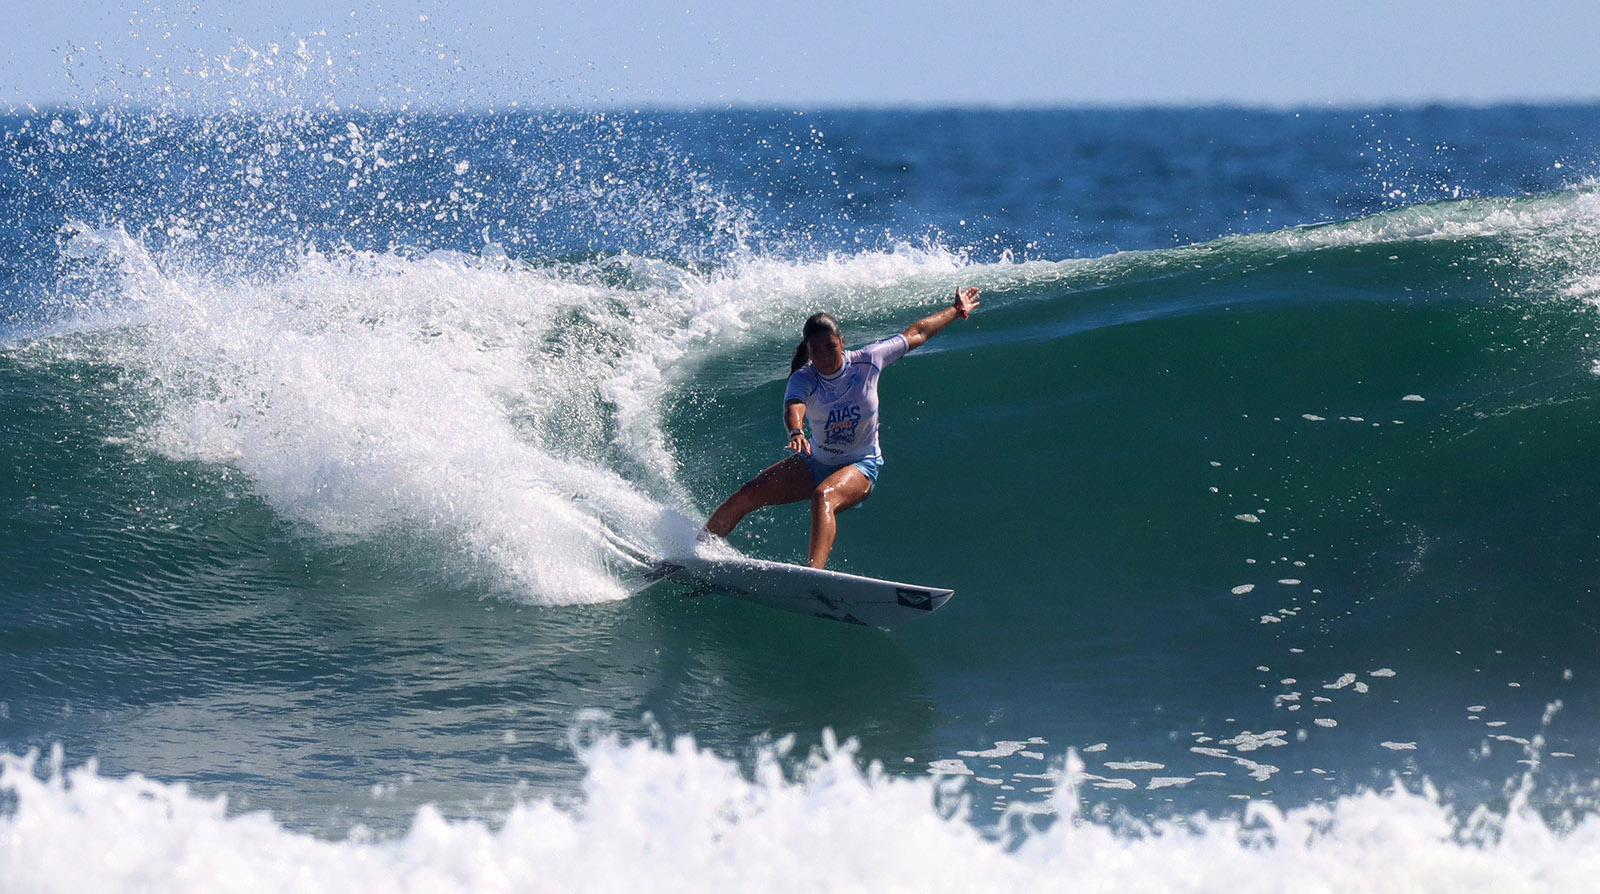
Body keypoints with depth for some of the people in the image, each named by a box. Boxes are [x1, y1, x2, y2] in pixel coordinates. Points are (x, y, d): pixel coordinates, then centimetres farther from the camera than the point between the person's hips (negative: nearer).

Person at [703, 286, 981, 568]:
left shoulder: (867, 361, -13)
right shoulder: (803, 379, -17)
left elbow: (916, 333, 0)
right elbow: (793, 407, -40)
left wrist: (957, 310, 8)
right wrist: (796, 433, -63)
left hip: (860, 466, -3)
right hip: (814, 462, 3)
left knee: (823, 497, -36)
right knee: (746, 496, -11)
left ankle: (814, 571, -56)